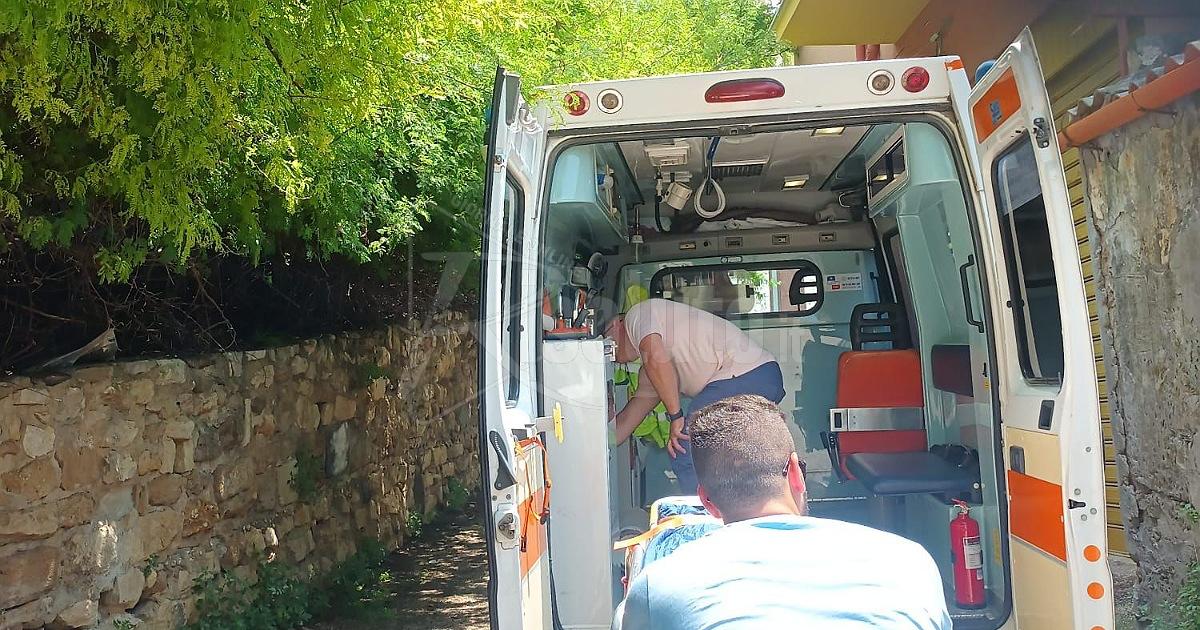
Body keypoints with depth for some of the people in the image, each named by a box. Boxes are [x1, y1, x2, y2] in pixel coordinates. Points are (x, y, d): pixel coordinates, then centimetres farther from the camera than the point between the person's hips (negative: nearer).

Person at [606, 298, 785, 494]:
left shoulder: (638, 313, 4)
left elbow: (656, 359, -15)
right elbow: (627, 419, 31)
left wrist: (676, 415, -12)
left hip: (741, 377, -10)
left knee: (684, 458, -5)